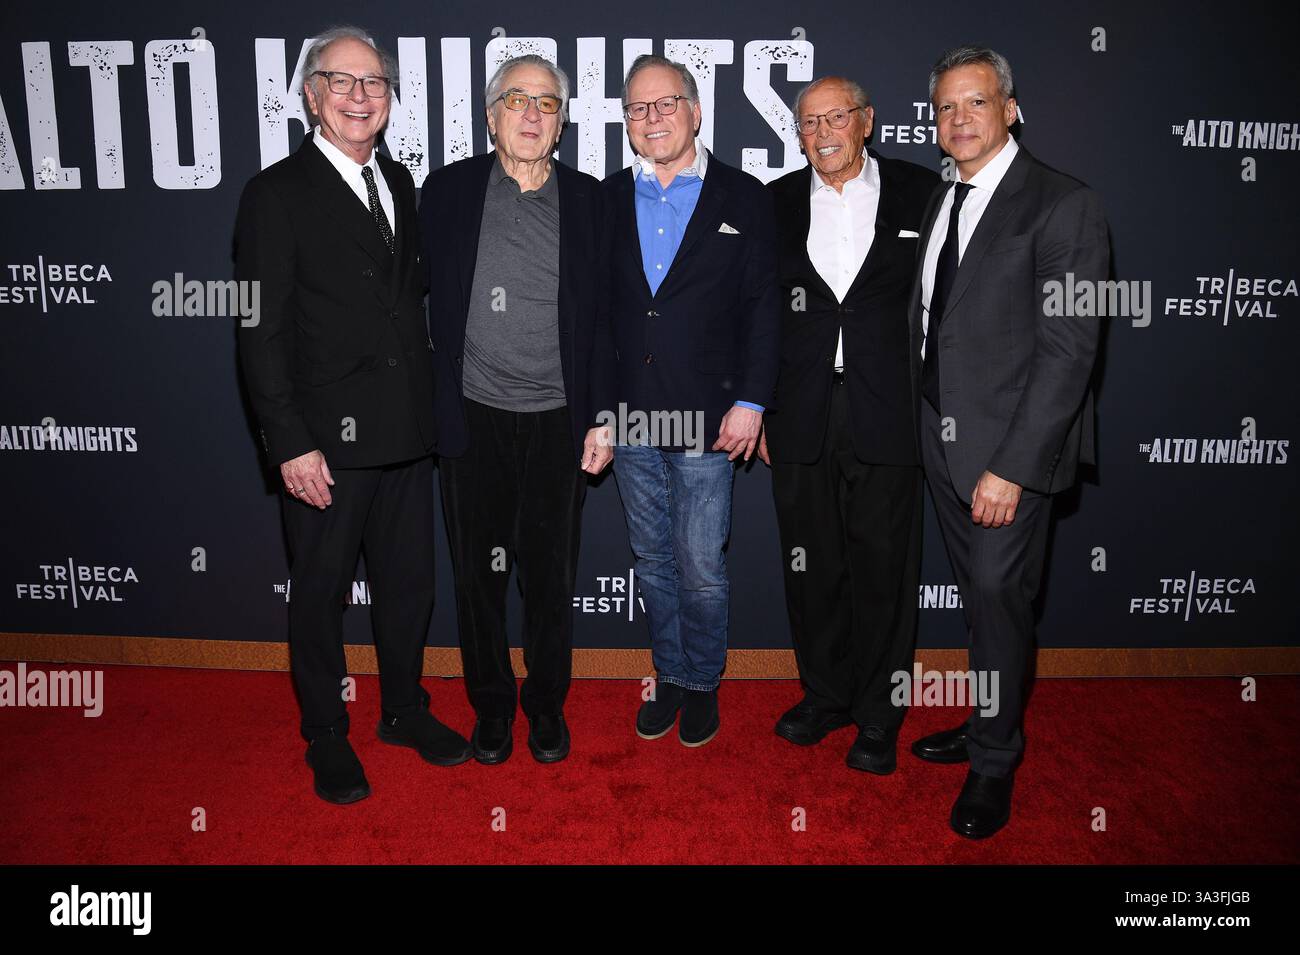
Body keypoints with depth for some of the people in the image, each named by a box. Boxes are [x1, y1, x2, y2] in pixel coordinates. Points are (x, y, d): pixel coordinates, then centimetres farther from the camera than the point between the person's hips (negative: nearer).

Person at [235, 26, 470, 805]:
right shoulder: (278, 193, -7)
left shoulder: (399, 182, 12)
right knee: (321, 593, 10)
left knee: (410, 581, 17)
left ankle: (406, 710, 37)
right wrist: (291, 444, -16)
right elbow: (261, 332, -11)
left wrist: (428, 406, 8)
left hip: (406, 433, 6)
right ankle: (327, 738, 29)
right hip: (327, 441, -6)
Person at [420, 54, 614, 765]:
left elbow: (602, 317, 4)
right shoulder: (448, 190, 2)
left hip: (558, 422, 0)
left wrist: (602, 419, -1)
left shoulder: (587, 199, 3)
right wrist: (429, 406, -2)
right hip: (472, 419, 0)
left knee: (551, 576, 10)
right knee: (479, 574, 11)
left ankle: (547, 703, 31)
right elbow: (427, 298, 4)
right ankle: (491, 703, 31)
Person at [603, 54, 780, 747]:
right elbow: (596, 306, 7)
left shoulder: (744, 198, 1)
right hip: (629, 417, 3)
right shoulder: (609, 198, 8)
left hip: (706, 418, -3)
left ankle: (703, 683, 25)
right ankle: (669, 676, 31)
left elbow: (763, 308, -2)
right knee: (652, 560, 14)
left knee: (701, 568, 3)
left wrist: (750, 403, -9)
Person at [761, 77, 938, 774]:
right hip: (800, 418, 2)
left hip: (888, 415, -2)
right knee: (811, 565, 11)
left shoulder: (920, 194, 2)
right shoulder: (776, 203, 8)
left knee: (883, 565, 6)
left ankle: (877, 715, 23)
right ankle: (824, 694, 31)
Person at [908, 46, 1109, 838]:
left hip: (1011, 446, -6)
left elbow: (1068, 349, -16)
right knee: (980, 594, 16)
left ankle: (996, 764, 18)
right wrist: (922, 425, 5)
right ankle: (989, 724, 33)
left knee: (998, 596, -1)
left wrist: (1012, 466, -20)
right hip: (942, 440, 6)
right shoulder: (939, 202, 11)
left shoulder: (1064, 206, -11)